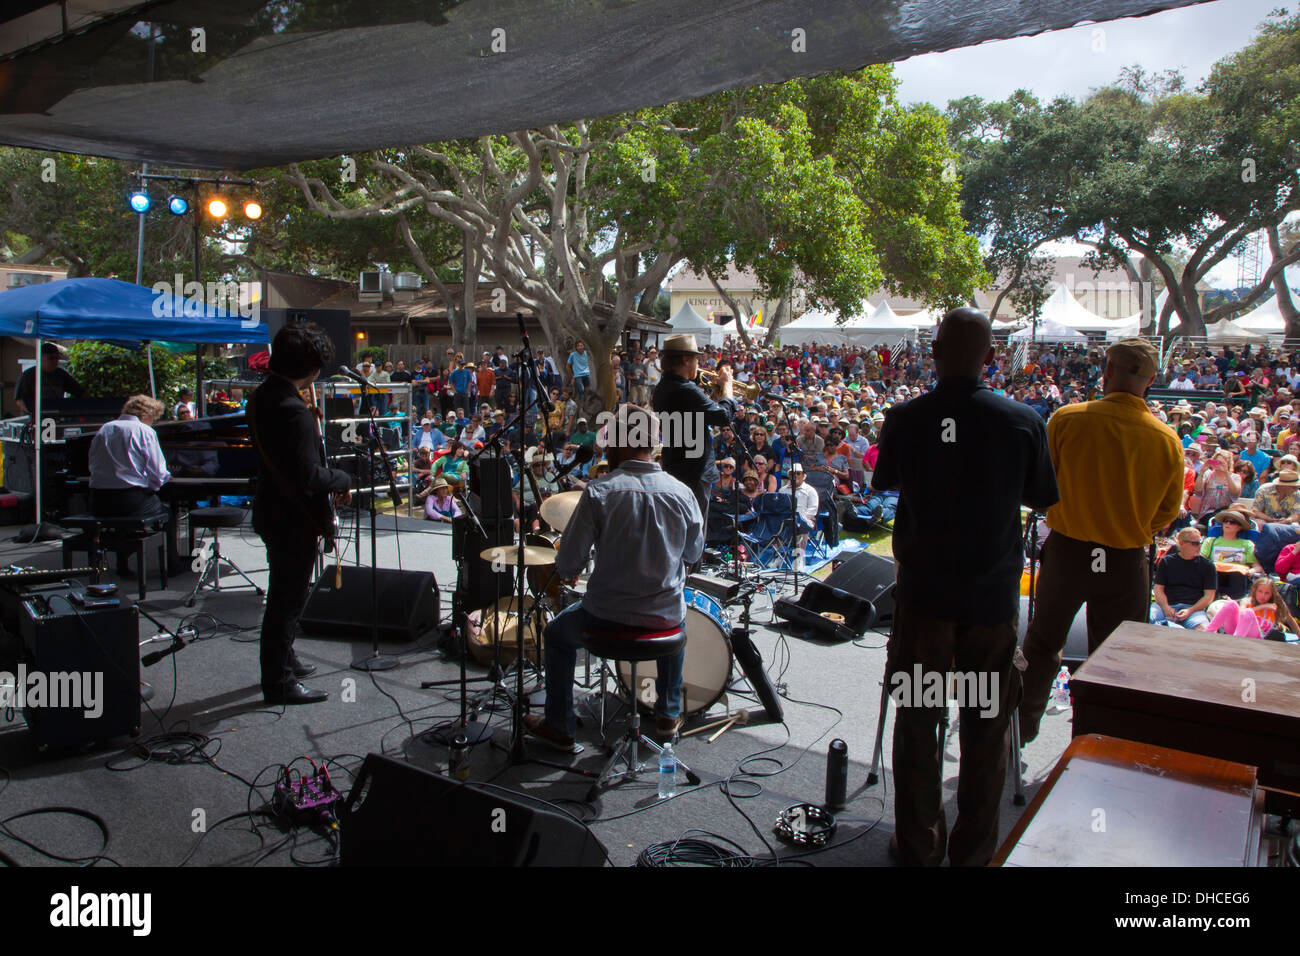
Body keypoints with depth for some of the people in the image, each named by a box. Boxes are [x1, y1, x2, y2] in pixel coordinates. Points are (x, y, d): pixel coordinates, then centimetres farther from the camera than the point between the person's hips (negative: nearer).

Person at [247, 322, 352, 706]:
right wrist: (342, 480, -11)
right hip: (293, 519, -10)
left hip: (272, 511, 10)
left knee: (284, 595, 24)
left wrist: (328, 481, 10)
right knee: (288, 599, 2)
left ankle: (283, 660, 40)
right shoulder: (292, 410, -27)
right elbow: (308, 475, -29)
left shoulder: (262, 396, 6)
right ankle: (279, 684, 14)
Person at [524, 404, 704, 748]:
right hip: (666, 619, 3)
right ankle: (668, 714, 43)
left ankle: (560, 727, 32)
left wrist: (569, 573, 9)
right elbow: (694, 553, 9)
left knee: (557, 634, 28)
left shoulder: (599, 491, -16)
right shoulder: (682, 493, -6)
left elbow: (568, 564, -13)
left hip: (607, 616, -3)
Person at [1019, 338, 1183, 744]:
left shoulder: (1067, 419, -14)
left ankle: (1022, 727, 32)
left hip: (1067, 550, 0)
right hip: (1127, 562, 0)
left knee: (1042, 643, 19)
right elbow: (1168, 511, 2)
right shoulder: (1167, 440, -9)